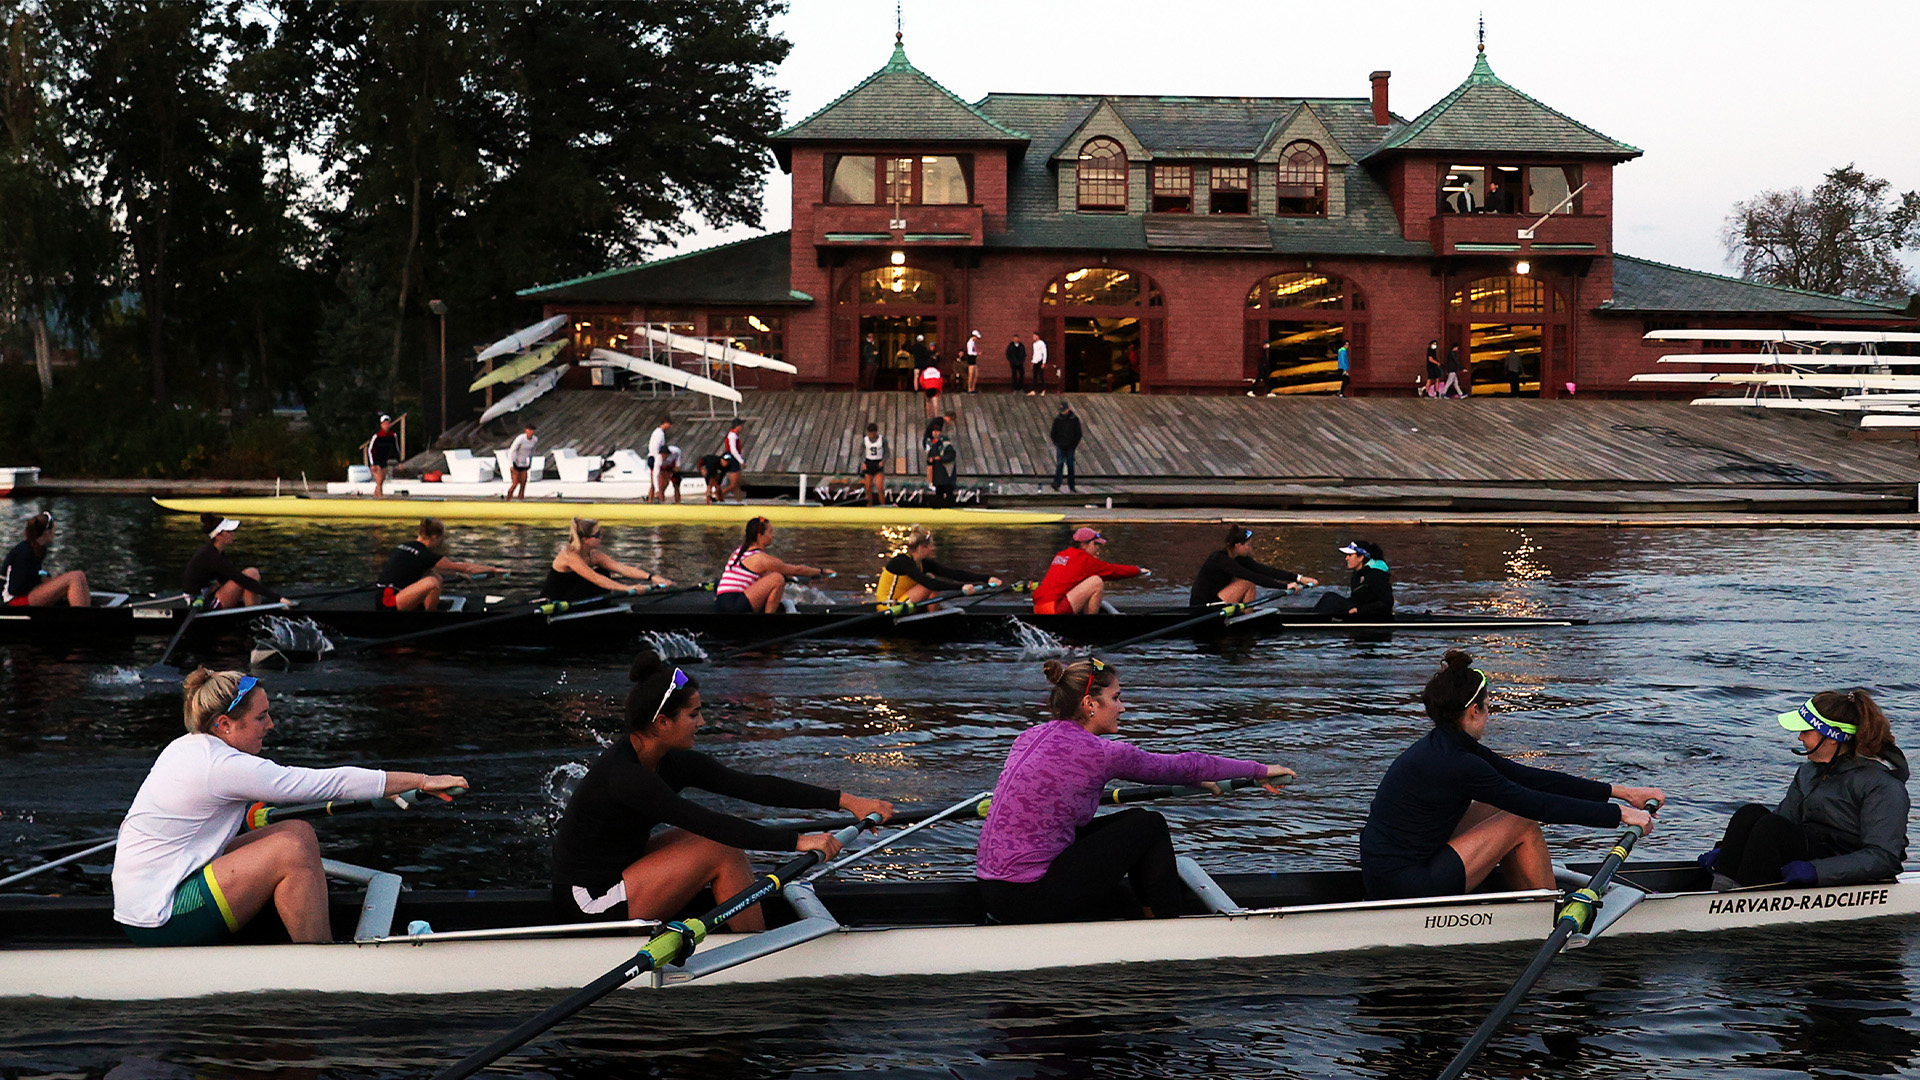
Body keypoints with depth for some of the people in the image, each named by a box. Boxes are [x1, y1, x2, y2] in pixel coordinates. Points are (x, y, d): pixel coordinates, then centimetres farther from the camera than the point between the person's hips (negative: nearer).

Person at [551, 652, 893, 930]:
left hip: (615, 872, 9)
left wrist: (845, 800, -9)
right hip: (590, 904, -9)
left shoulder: (675, 763, 0)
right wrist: (796, 841, -33)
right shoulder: (623, 775, -26)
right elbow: (708, 822, -32)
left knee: (726, 839, 1)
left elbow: (755, 787, -4)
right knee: (722, 849, -14)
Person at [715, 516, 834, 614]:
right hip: (733, 608, -10)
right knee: (778, 579, -13)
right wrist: (821, 572, 12)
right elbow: (797, 570, -1)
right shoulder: (761, 558, -9)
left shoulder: (739, 551, 17)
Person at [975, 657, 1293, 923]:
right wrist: (1260, 770, 13)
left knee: (1130, 821, 17)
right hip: (1030, 903, -8)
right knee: (1149, 825, 5)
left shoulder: (1031, 736, 10)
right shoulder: (1098, 753, -13)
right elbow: (1184, 766, -1)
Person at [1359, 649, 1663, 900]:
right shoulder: (1455, 764, -19)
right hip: (1406, 889, -9)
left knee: (1503, 806, 14)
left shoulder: (1447, 744, 9)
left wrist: (1619, 791, 8)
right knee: (1523, 823, -4)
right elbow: (1538, 805, -17)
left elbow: (1529, 778, 9)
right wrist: (1620, 814, -8)